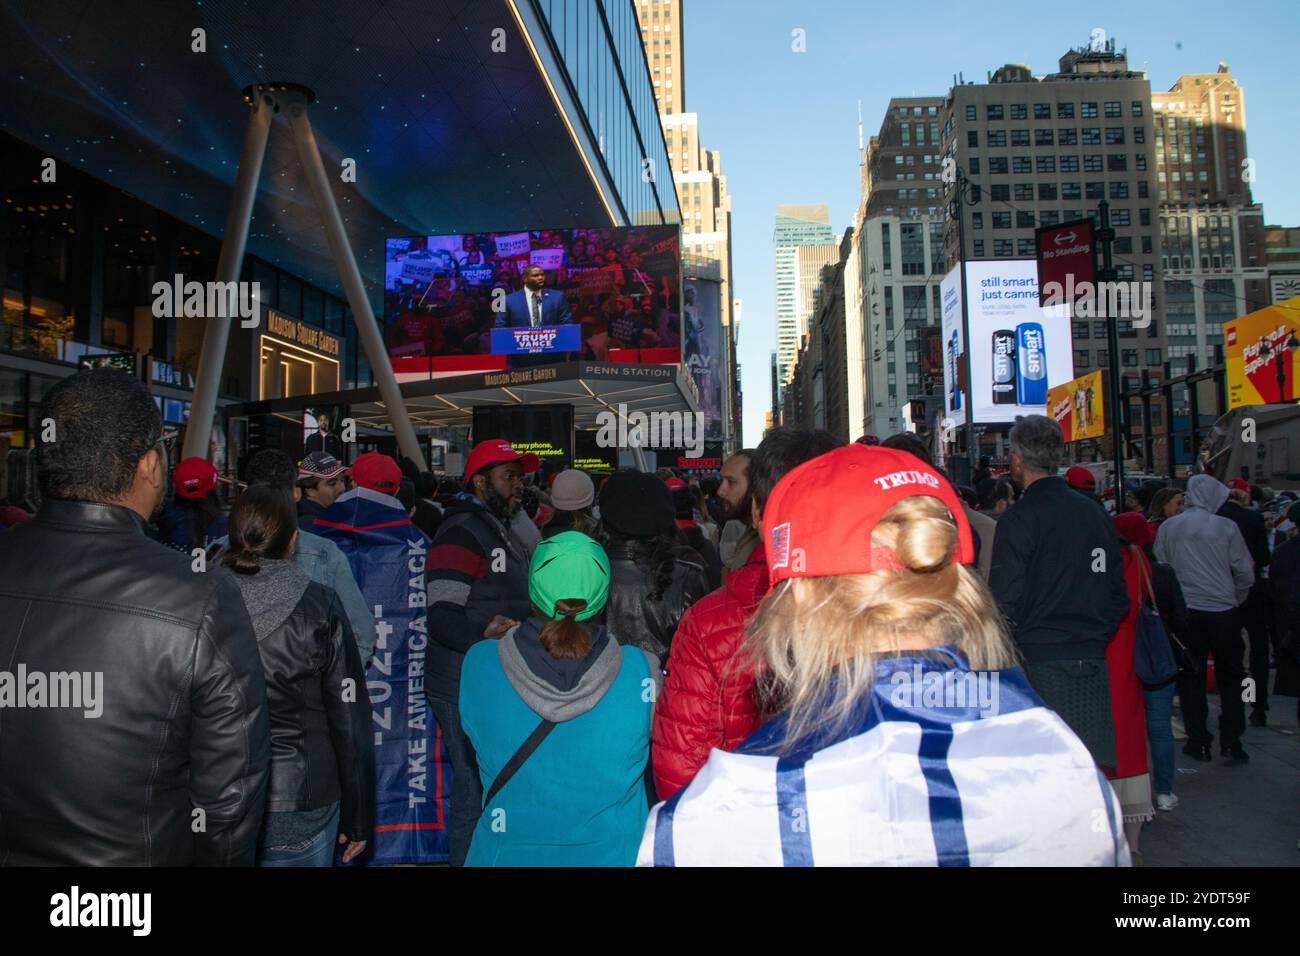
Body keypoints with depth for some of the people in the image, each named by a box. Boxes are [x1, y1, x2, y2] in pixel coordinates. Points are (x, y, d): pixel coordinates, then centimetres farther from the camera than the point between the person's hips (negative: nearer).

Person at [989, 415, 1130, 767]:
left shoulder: (1020, 518, -11)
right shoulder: (1097, 515, 11)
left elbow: (1005, 602, -14)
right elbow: (1119, 597, 15)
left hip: (1038, 664, -7)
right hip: (1091, 665, 7)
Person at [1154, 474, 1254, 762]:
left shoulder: (1167, 528, -2)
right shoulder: (1225, 527, -6)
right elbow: (1246, 573, -4)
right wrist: (1235, 600, 13)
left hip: (1184, 612, 1)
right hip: (1222, 611, -1)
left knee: (1191, 677, 9)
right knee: (1230, 676, 12)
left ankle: (1198, 741, 12)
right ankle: (1230, 740, 11)